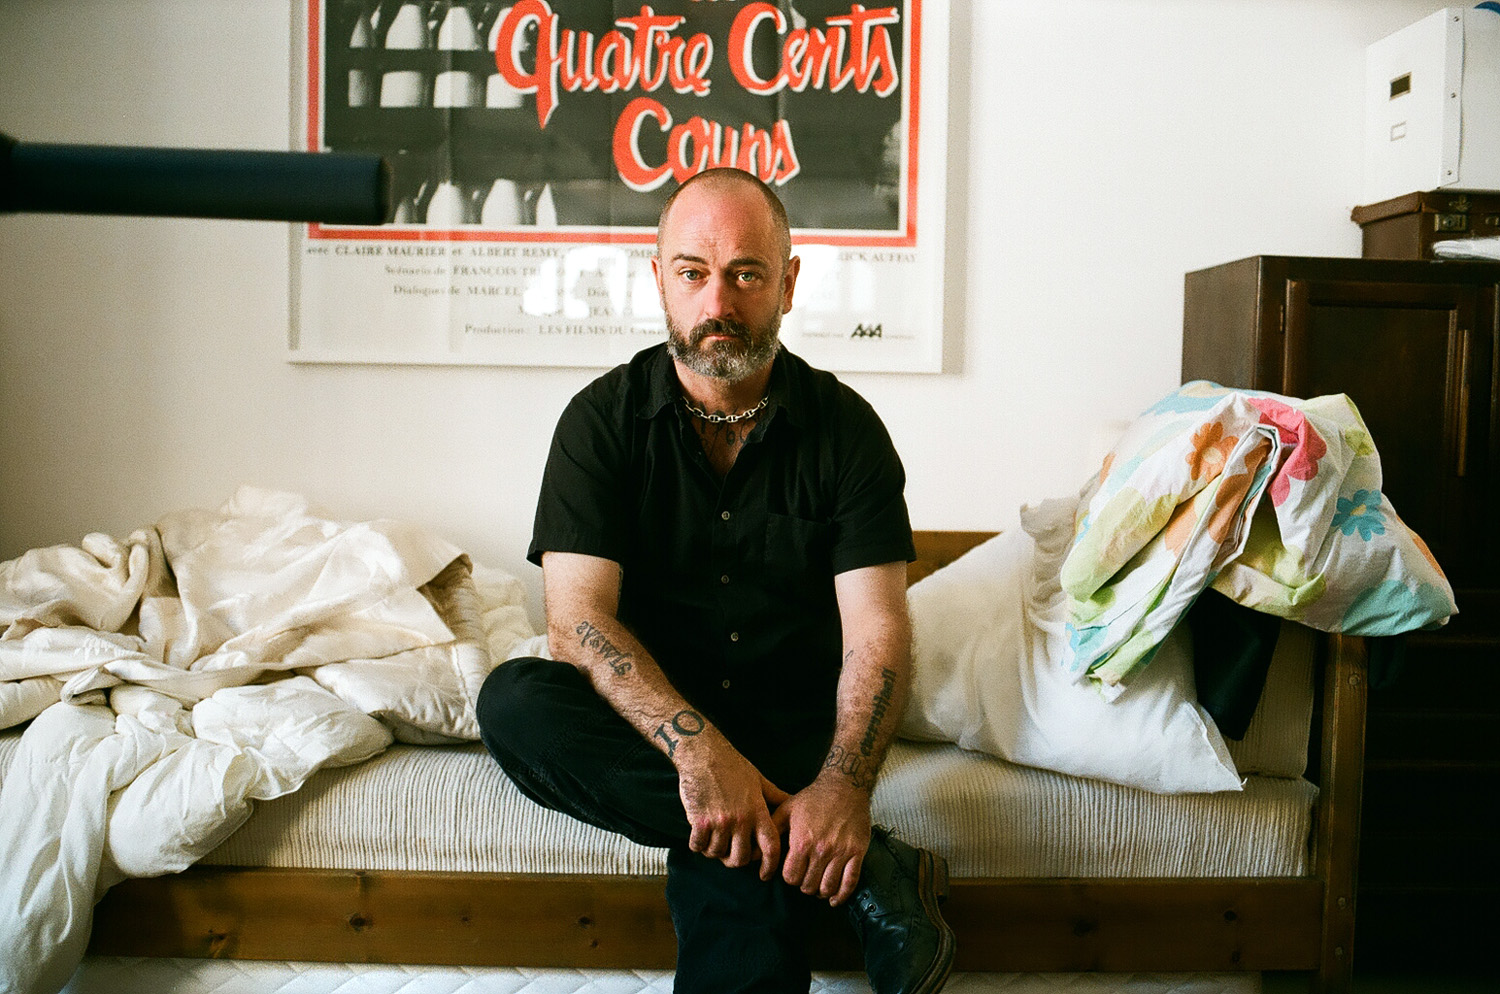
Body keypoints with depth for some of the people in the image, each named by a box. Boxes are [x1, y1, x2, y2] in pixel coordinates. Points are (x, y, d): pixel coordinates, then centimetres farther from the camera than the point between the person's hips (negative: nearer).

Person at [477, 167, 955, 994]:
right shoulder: (602, 420, -2)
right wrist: (695, 745, -31)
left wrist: (845, 782, -30)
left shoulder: (846, 426, -2)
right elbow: (579, 616, -13)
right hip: (648, 721, 3)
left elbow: (876, 631, -10)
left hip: (796, 724, -3)